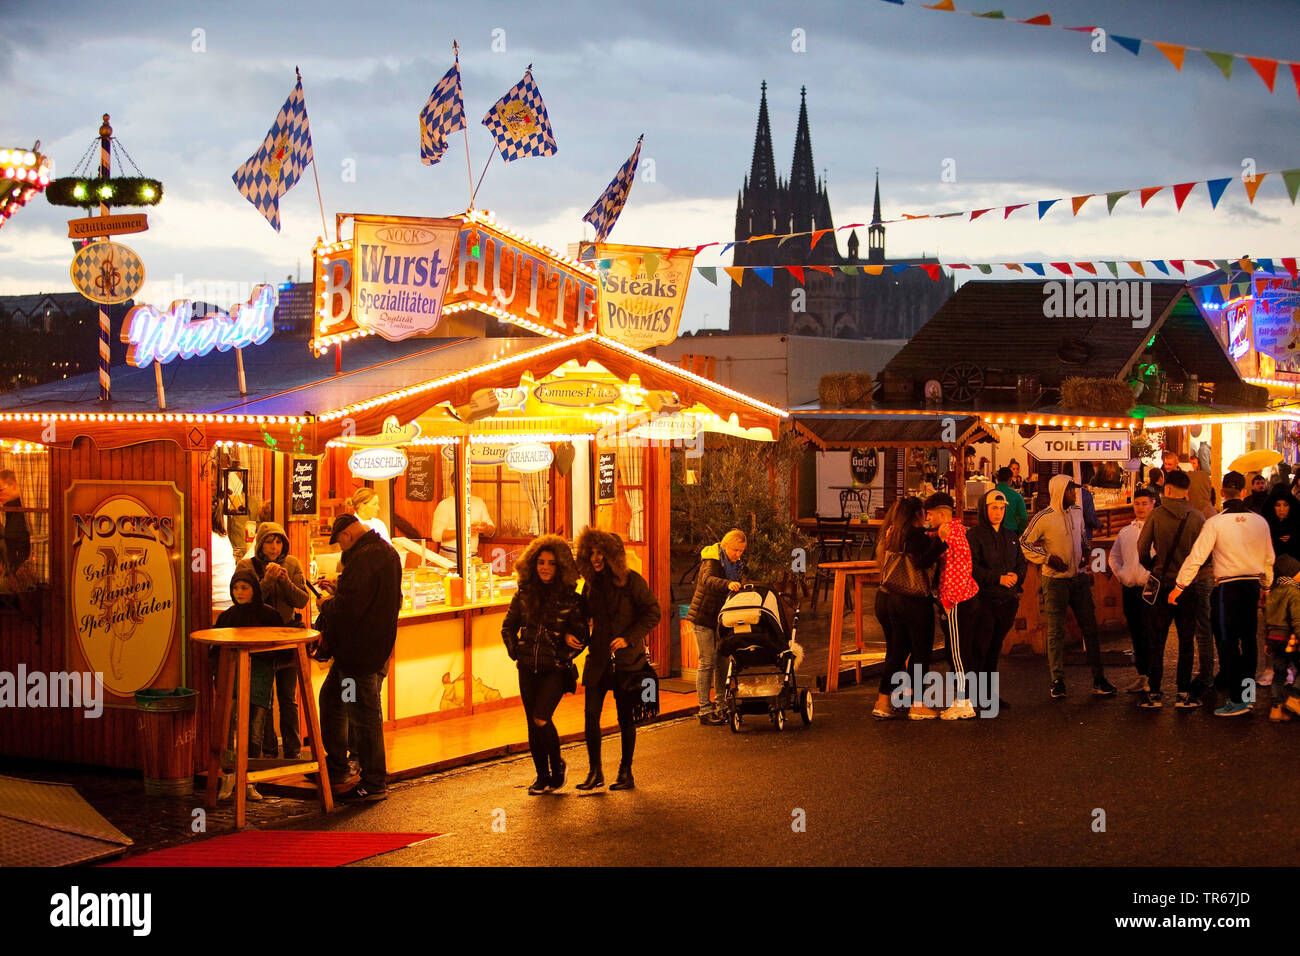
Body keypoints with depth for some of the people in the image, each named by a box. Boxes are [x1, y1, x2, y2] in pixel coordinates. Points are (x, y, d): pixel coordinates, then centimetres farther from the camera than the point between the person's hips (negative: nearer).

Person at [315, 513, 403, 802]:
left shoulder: (363, 558, -22)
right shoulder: (387, 551, 12)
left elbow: (347, 608, -27)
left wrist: (327, 604, -5)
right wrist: (338, 593, 15)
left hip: (360, 648, -11)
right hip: (377, 645, 11)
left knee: (364, 713, -2)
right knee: (331, 697, 22)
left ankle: (374, 783, 6)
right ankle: (336, 769, 30)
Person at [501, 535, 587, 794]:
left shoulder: (570, 598, -5)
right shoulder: (524, 594, 4)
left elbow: (581, 637, -1)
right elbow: (508, 626, 15)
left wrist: (563, 656, -12)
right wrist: (516, 652, 4)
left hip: (555, 669, -4)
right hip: (528, 669, 4)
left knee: (541, 719, -15)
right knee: (532, 724, 7)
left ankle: (557, 766, 7)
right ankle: (543, 776, 20)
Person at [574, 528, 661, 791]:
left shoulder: (631, 581, -7)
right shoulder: (591, 584, 9)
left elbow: (652, 613, -8)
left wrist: (629, 638, -17)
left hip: (626, 660, -4)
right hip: (598, 658, 4)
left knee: (626, 718, 4)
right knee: (591, 714, -2)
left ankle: (626, 773, 14)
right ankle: (595, 772, 9)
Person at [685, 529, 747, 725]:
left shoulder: (737, 563, 6)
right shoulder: (712, 560, -17)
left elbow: (738, 590, 13)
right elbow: (708, 579, -39)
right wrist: (728, 584, -56)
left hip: (722, 618, 7)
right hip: (704, 617, -7)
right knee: (707, 662, -8)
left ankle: (720, 706, 17)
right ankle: (705, 710, -5)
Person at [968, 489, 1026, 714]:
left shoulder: (1011, 536, 16)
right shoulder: (975, 535, -5)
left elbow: (1022, 563, 18)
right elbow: (971, 567, -13)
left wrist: (1016, 576, -5)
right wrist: (998, 578, -18)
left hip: (1007, 600, 6)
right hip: (983, 600, -6)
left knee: (995, 648, 12)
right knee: (978, 649, -7)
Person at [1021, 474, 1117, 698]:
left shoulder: (1077, 513, 8)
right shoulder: (1043, 518, -11)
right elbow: (1024, 543, -8)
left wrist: (1085, 554, 8)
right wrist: (1047, 558, -14)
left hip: (1079, 578, 5)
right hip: (1055, 580, -5)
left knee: (1090, 627, 5)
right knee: (1056, 631, 1)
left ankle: (1098, 679, 9)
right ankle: (1058, 680, 8)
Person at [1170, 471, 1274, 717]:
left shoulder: (1216, 522, -10)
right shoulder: (1259, 521, 4)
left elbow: (1196, 557, -10)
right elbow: (1269, 559, 12)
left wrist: (1179, 586, -2)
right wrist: (1266, 587, 26)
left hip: (1227, 588, -5)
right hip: (1253, 585, 5)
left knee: (1228, 643, -1)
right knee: (1248, 641, 14)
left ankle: (1237, 700, -3)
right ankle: (1247, 694, 20)